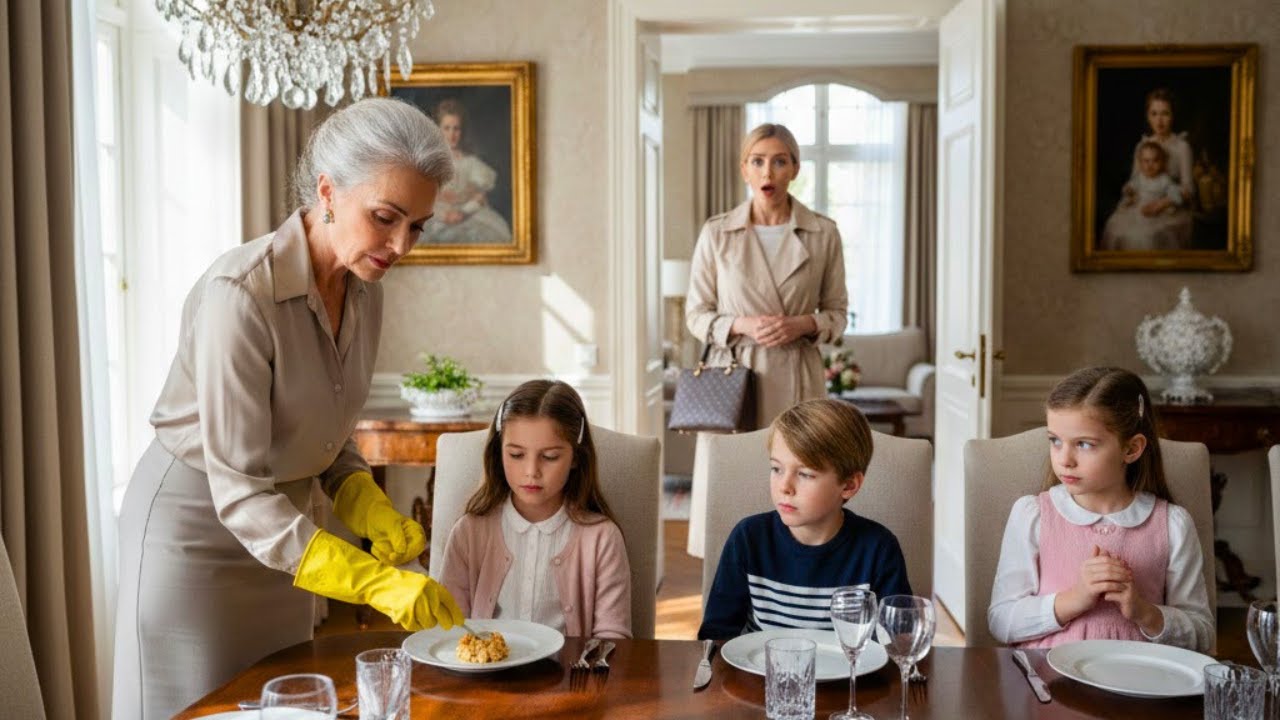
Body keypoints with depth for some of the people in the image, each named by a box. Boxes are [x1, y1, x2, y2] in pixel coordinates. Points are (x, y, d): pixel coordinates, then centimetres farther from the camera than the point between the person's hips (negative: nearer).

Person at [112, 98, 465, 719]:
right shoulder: (240, 293, -28)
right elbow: (238, 493, -29)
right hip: (192, 523, -7)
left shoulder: (365, 290, -6)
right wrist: (377, 583, -36)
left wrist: (373, 511, -11)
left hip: (280, 525, 7)